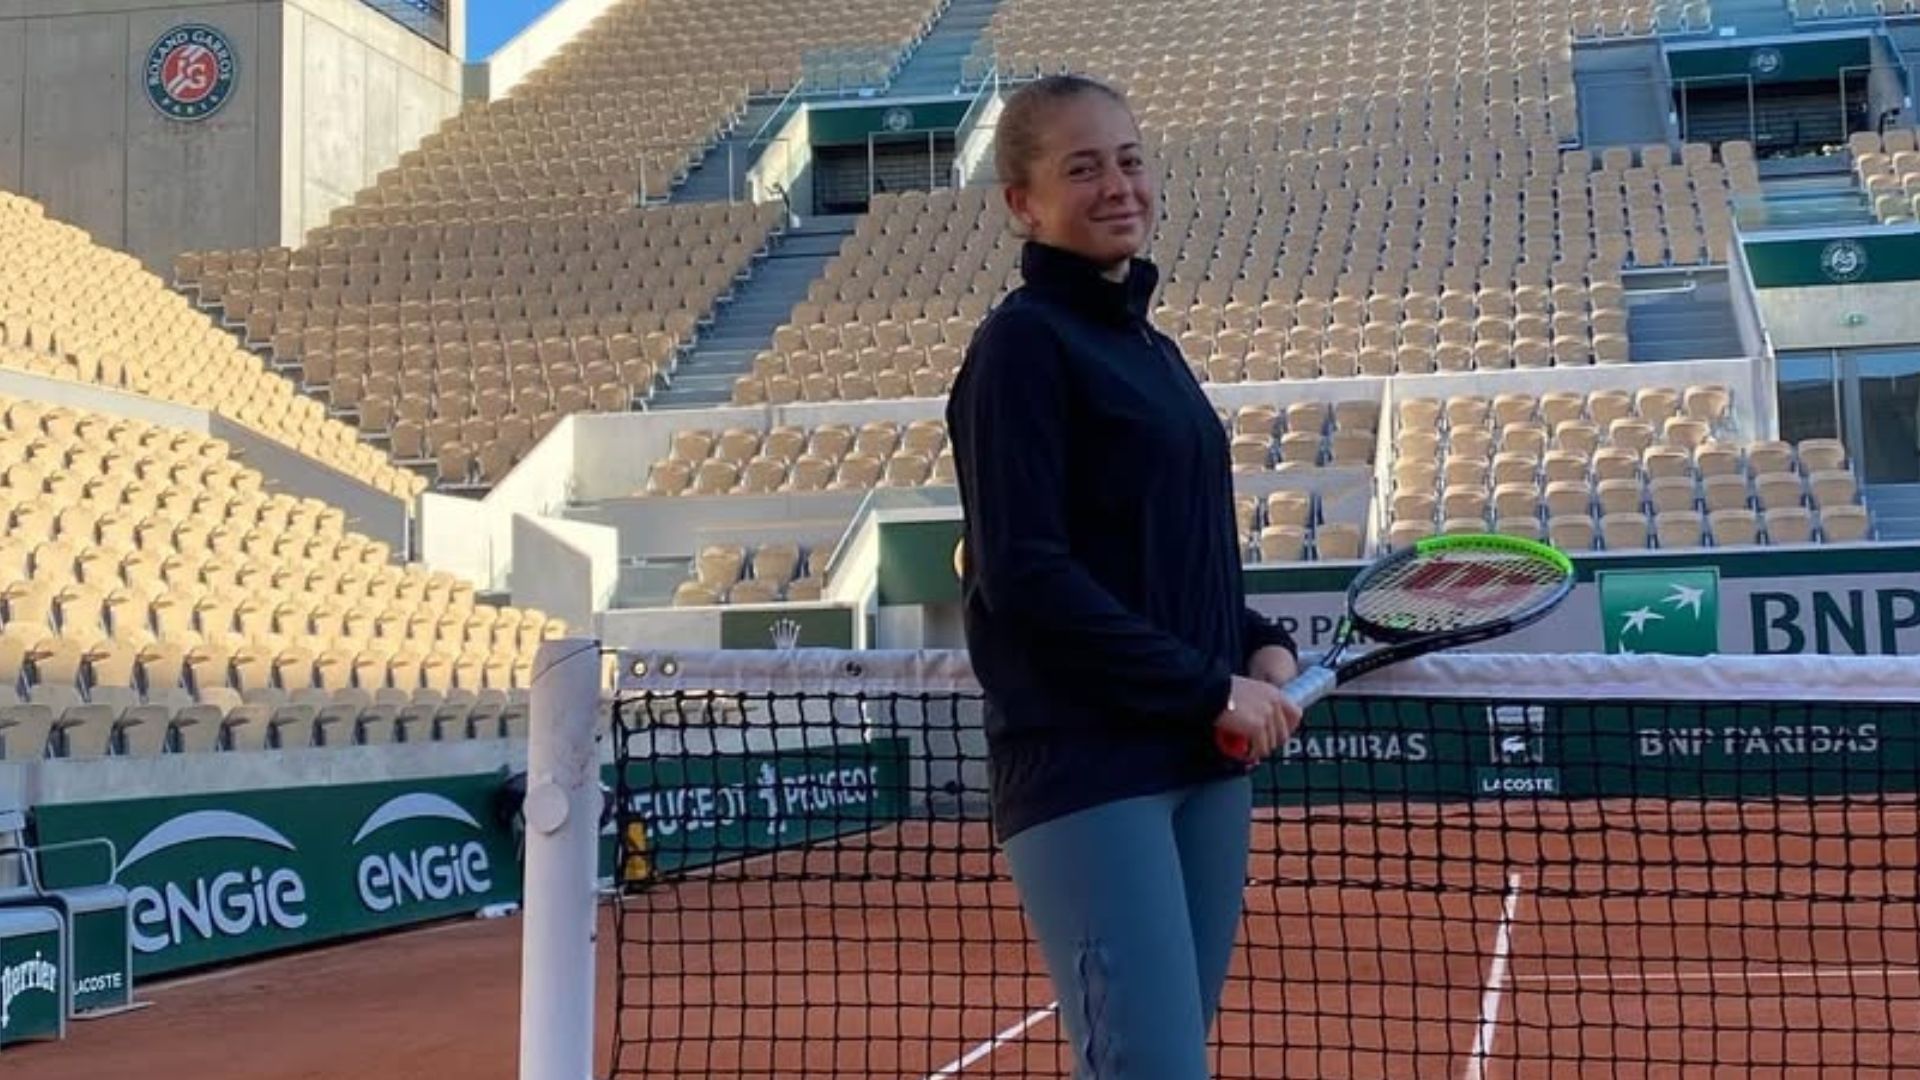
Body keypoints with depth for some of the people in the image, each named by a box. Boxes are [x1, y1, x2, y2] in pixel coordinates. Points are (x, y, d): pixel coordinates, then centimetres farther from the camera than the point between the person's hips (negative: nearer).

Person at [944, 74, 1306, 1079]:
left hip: (1205, 763, 8)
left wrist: (1260, 646, 3)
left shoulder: (1154, 351, 16)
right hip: (1085, 766, -8)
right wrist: (1209, 686, -14)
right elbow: (1024, 573, -16)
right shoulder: (1024, 343, -7)